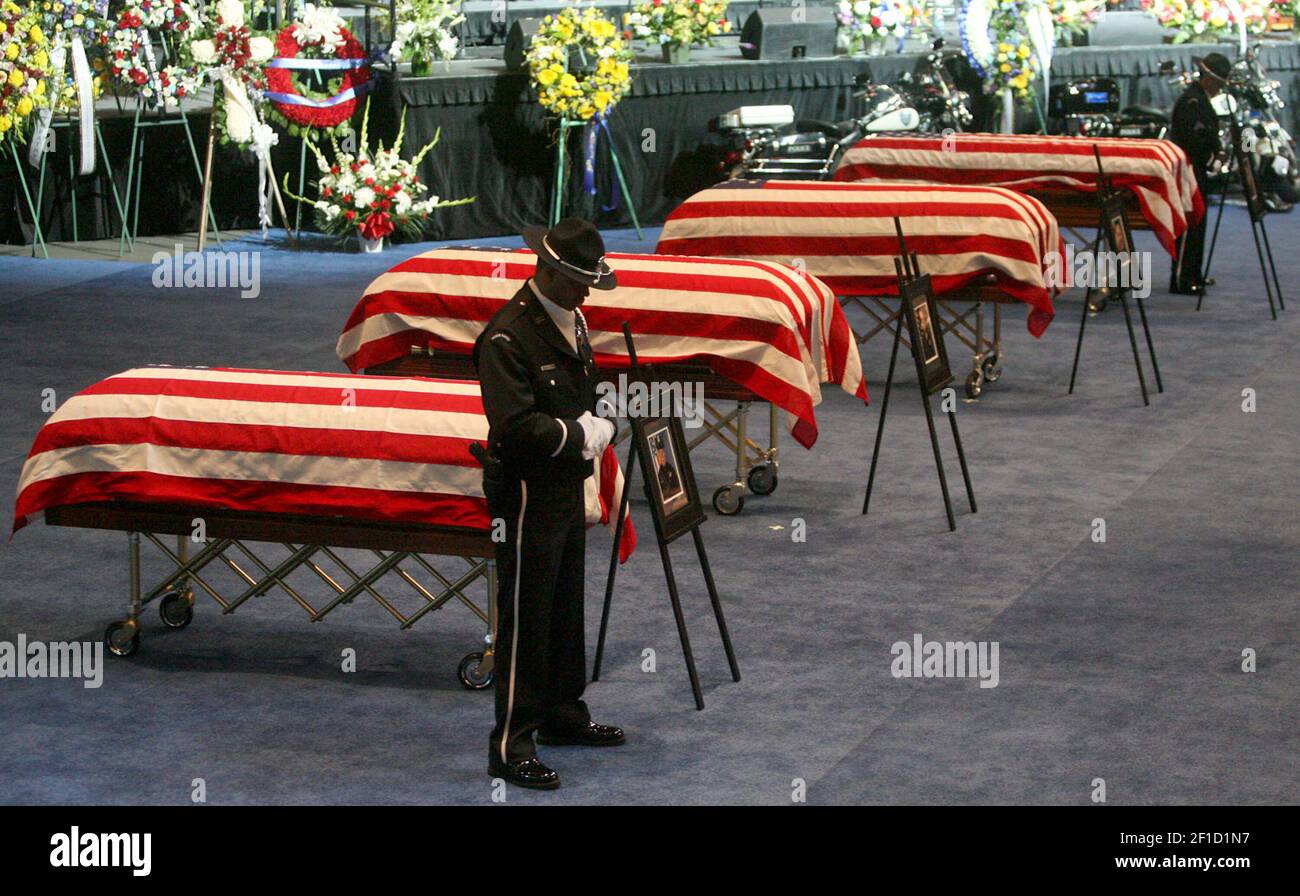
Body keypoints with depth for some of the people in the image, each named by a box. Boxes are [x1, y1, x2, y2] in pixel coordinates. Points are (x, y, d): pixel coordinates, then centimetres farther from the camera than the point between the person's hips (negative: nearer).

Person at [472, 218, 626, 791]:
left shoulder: (571, 321, 9)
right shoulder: (508, 335, -21)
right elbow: (515, 425, -27)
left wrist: (594, 428, 5)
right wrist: (579, 433, -18)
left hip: (566, 486, 9)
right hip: (526, 492, -9)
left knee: (566, 607, 19)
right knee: (524, 619, -5)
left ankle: (562, 715, 33)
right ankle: (510, 746, 1)